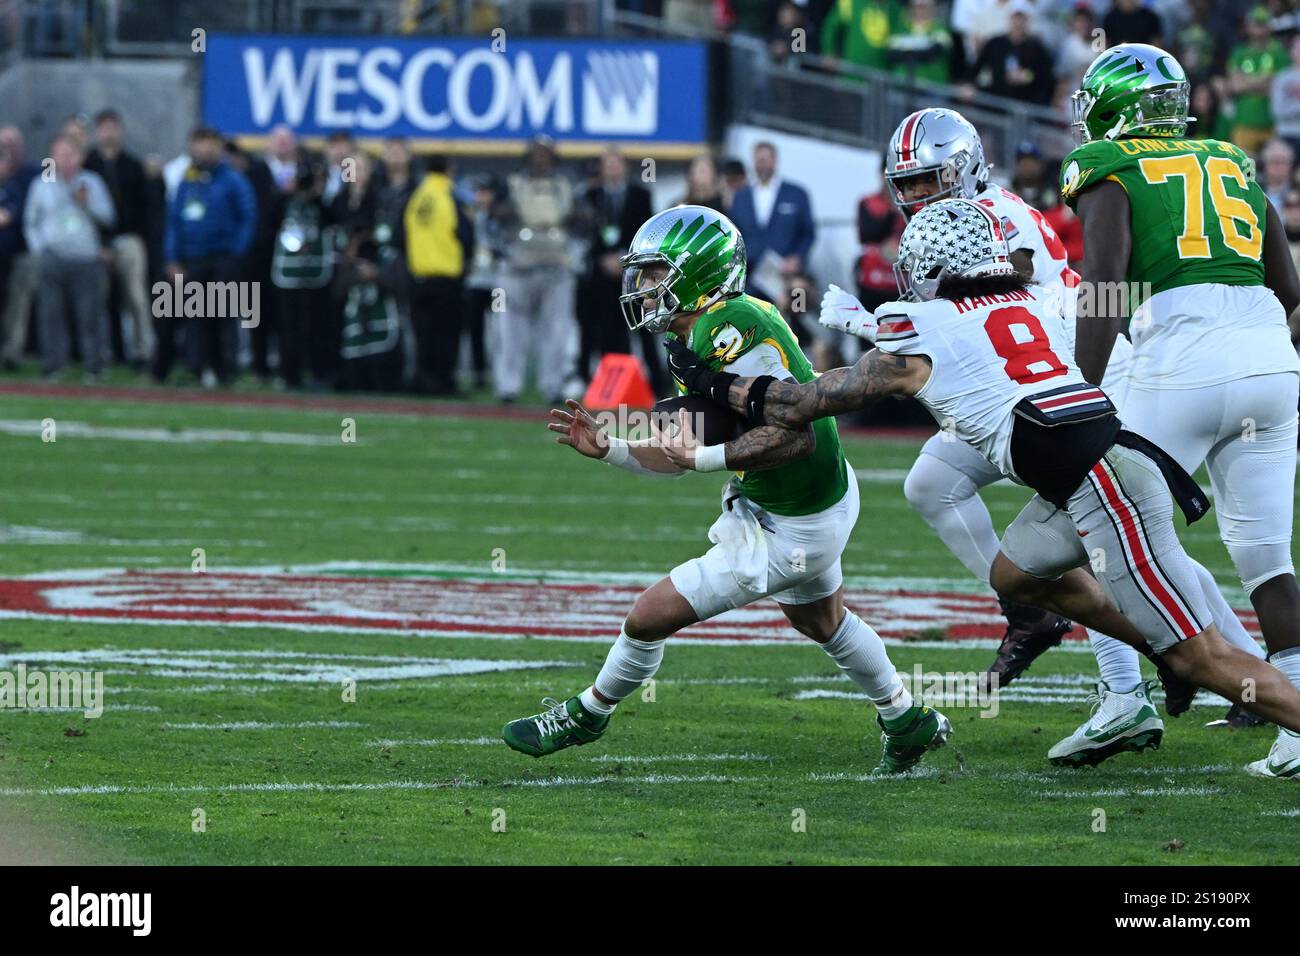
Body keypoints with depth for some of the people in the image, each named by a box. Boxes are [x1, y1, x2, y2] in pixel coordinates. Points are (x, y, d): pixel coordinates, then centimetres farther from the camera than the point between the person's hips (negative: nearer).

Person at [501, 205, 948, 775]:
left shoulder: (729, 334, -30)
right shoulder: (702, 336, 1)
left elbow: (795, 434, -34)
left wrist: (707, 456, -33)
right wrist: (608, 449, -6)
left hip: (792, 533, -10)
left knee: (651, 616, -3)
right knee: (819, 619, 35)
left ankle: (586, 716, 21)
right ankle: (909, 724, 54)